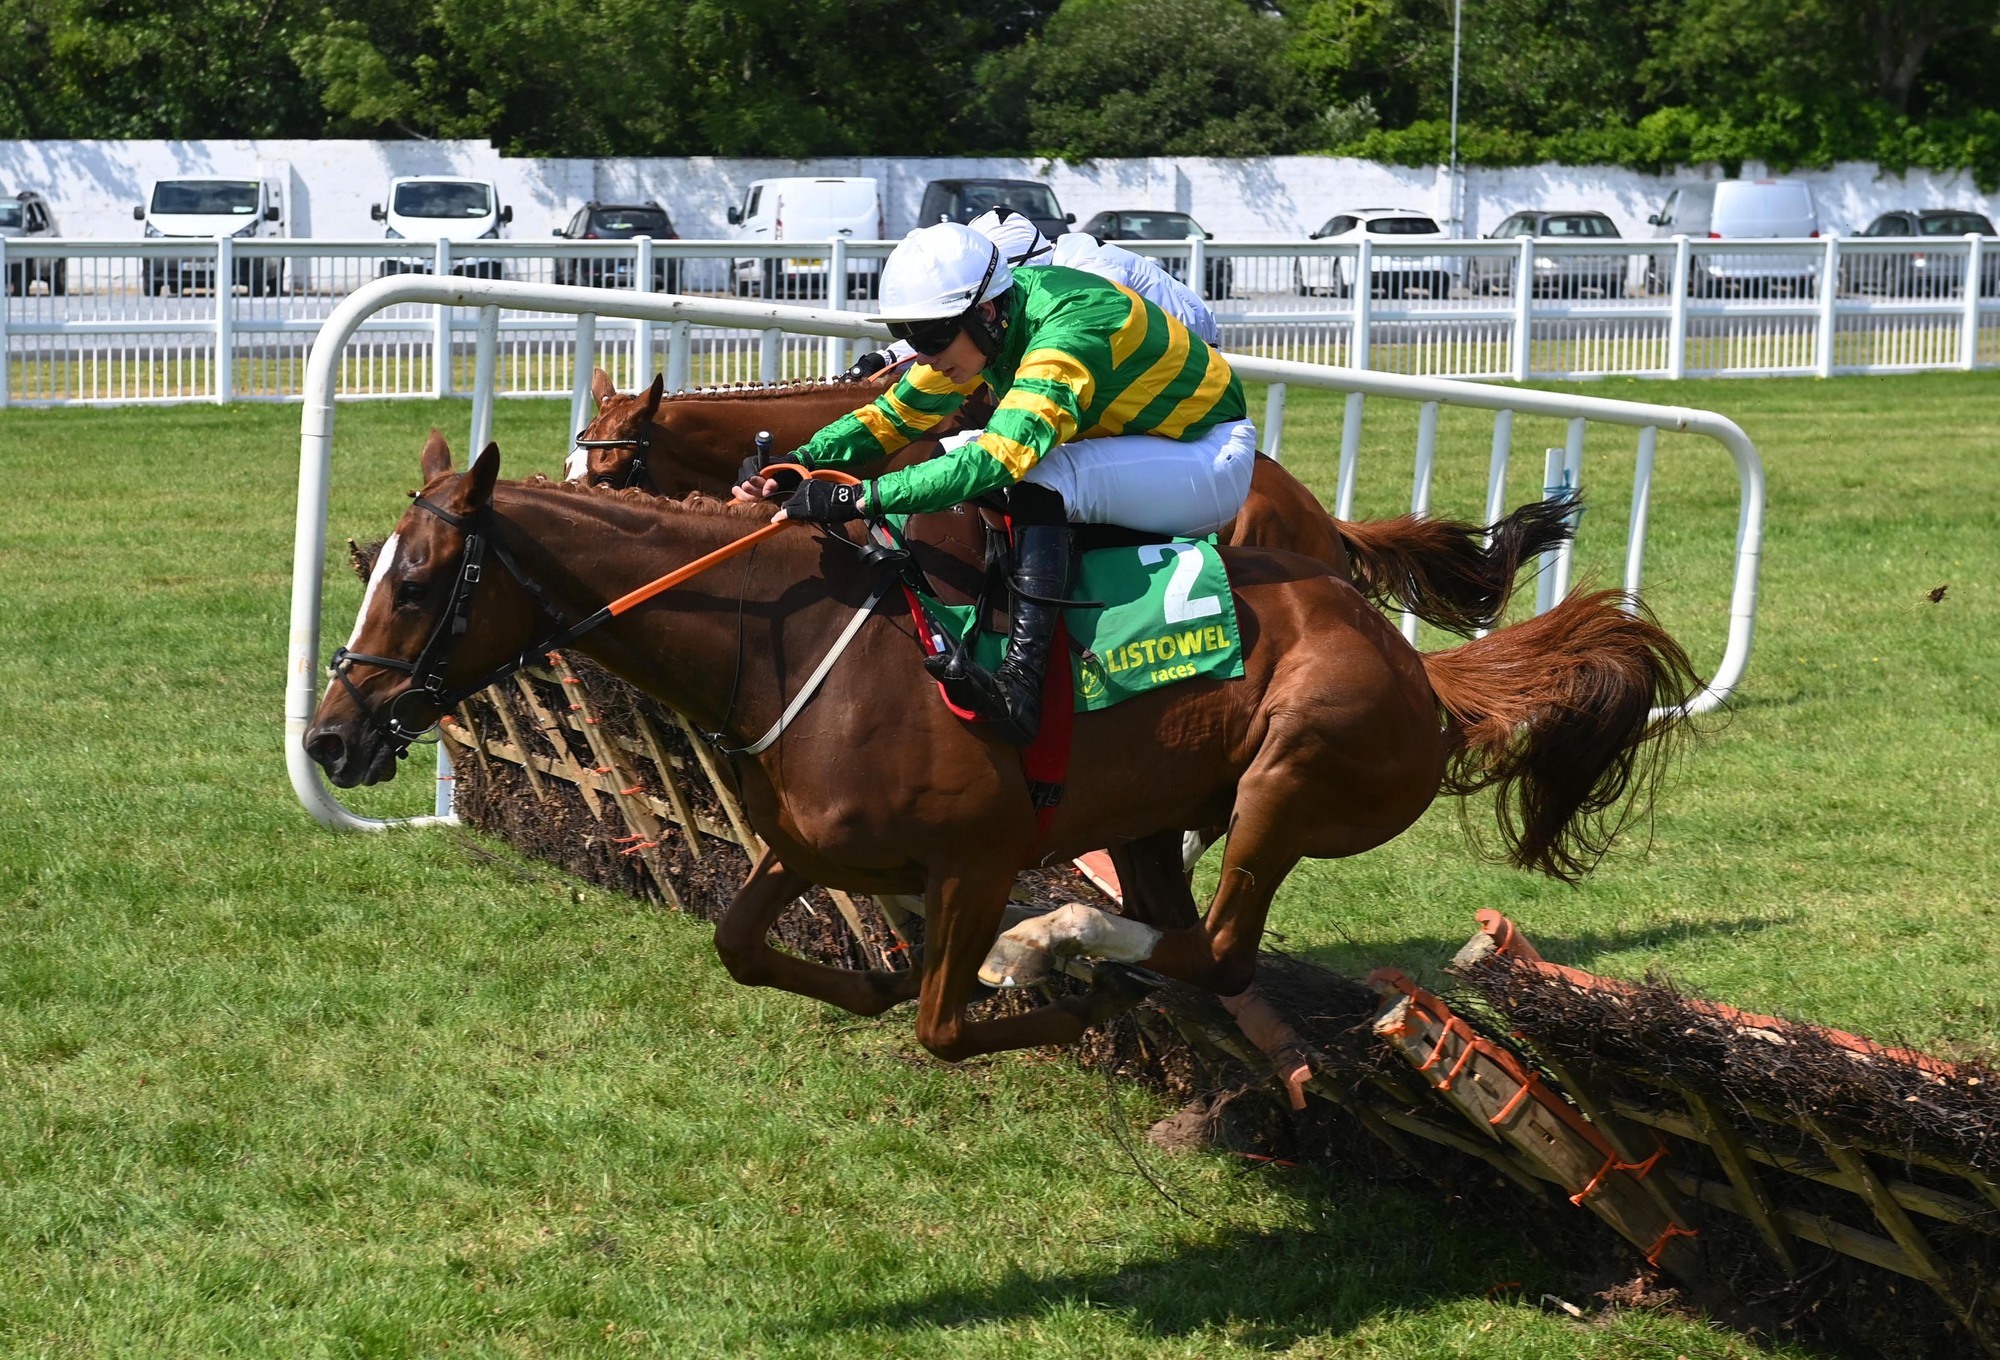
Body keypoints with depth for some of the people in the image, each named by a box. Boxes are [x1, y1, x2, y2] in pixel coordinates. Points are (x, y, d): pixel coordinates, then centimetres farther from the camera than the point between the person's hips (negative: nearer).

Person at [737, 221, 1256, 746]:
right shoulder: (984, 324, -7)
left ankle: (1021, 682, -39)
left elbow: (997, 458, -43)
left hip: (1210, 455, -9)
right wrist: (799, 461, -18)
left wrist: (861, 497, -47)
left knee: (1040, 478, -32)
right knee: (952, 457, 1)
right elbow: (892, 415, -2)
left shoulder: (1067, 334, -33)